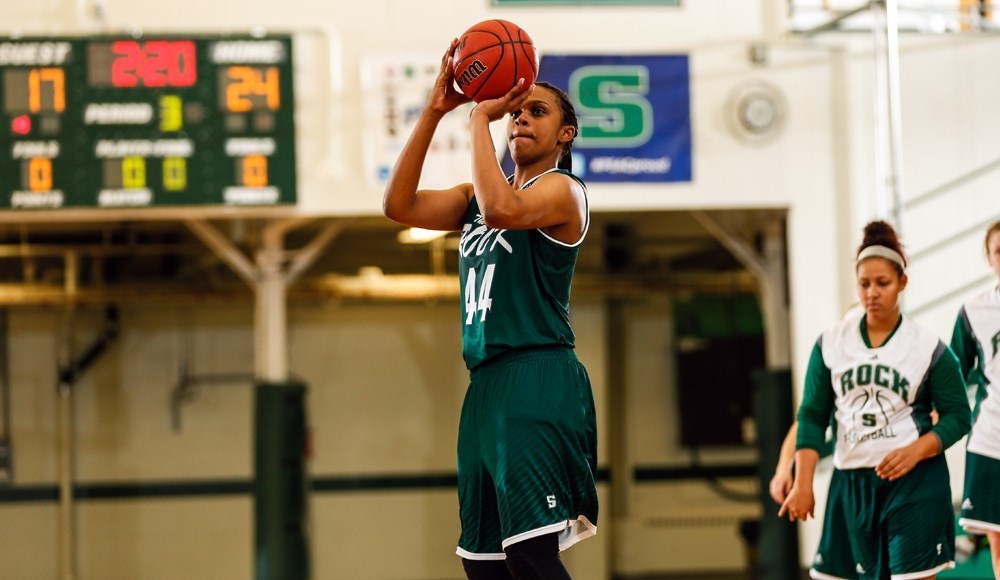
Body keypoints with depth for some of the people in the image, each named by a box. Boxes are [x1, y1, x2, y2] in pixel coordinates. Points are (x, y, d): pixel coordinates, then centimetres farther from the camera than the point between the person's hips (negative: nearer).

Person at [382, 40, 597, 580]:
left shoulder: (562, 190, -3)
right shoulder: (474, 197, 20)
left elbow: (501, 209, -24)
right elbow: (399, 205, 5)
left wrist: (481, 116, -13)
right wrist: (434, 110, 0)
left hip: (539, 381, -8)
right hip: (486, 384, 8)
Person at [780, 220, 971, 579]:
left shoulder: (928, 348, -1)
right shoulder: (830, 344, 6)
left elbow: (957, 415, 0)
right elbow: (812, 416, 6)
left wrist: (915, 451, -18)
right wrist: (802, 485, -2)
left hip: (915, 482, -3)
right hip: (852, 481, 3)